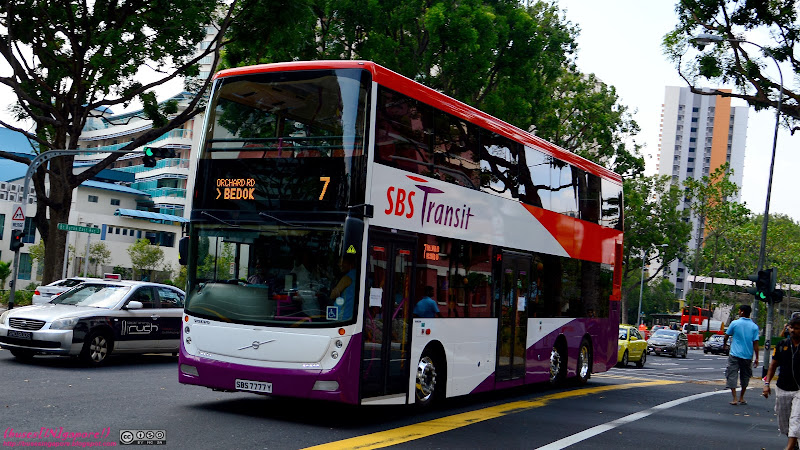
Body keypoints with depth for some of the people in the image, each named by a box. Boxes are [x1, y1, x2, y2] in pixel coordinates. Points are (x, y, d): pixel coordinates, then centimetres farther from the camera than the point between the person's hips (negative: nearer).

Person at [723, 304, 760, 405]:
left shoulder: (735, 323, -4)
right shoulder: (754, 326, 1)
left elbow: (726, 337, 5)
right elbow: (755, 343, -3)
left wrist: (724, 343, 27)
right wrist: (756, 358, 2)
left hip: (735, 354, -3)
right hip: (748, 356, 3)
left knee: (732, 376, 0)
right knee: (745, 377, 16)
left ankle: (734, 399, -8)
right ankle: (741, 398, 21)